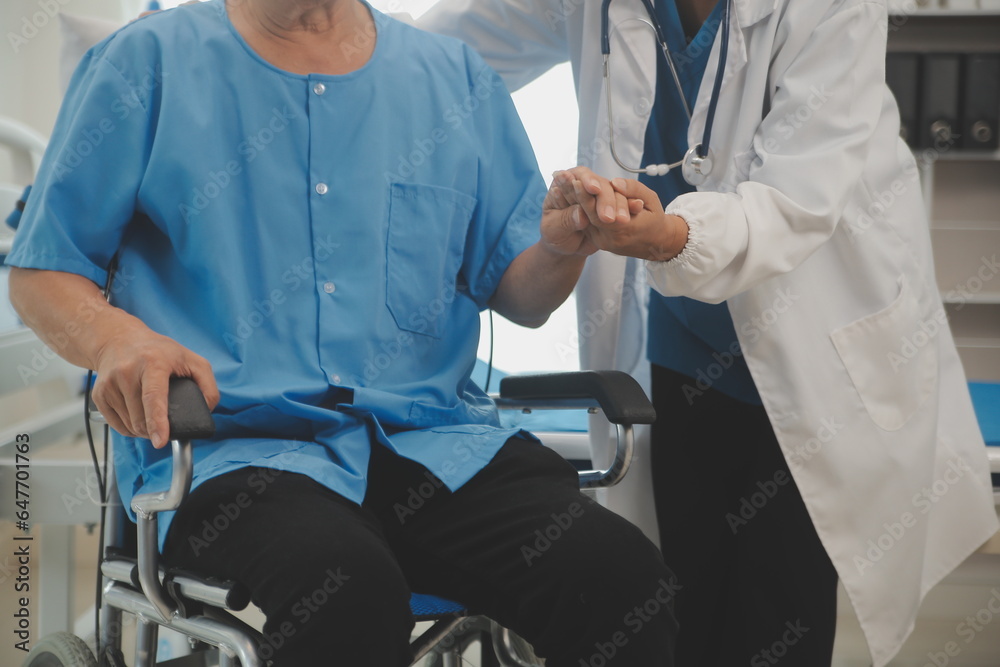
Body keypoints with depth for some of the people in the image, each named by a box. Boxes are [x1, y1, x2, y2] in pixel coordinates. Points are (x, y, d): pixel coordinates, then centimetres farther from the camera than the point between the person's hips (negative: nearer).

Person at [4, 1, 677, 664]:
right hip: (235, 451, -2)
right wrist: (115, 337, -12)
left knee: (619, 574, -26)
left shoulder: (458, 79, 17)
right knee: (346, 587, -37)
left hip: (433, 443, 3)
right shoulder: (149, 64, 9)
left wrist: (562, 248, -4)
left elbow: (518, 296, 20)